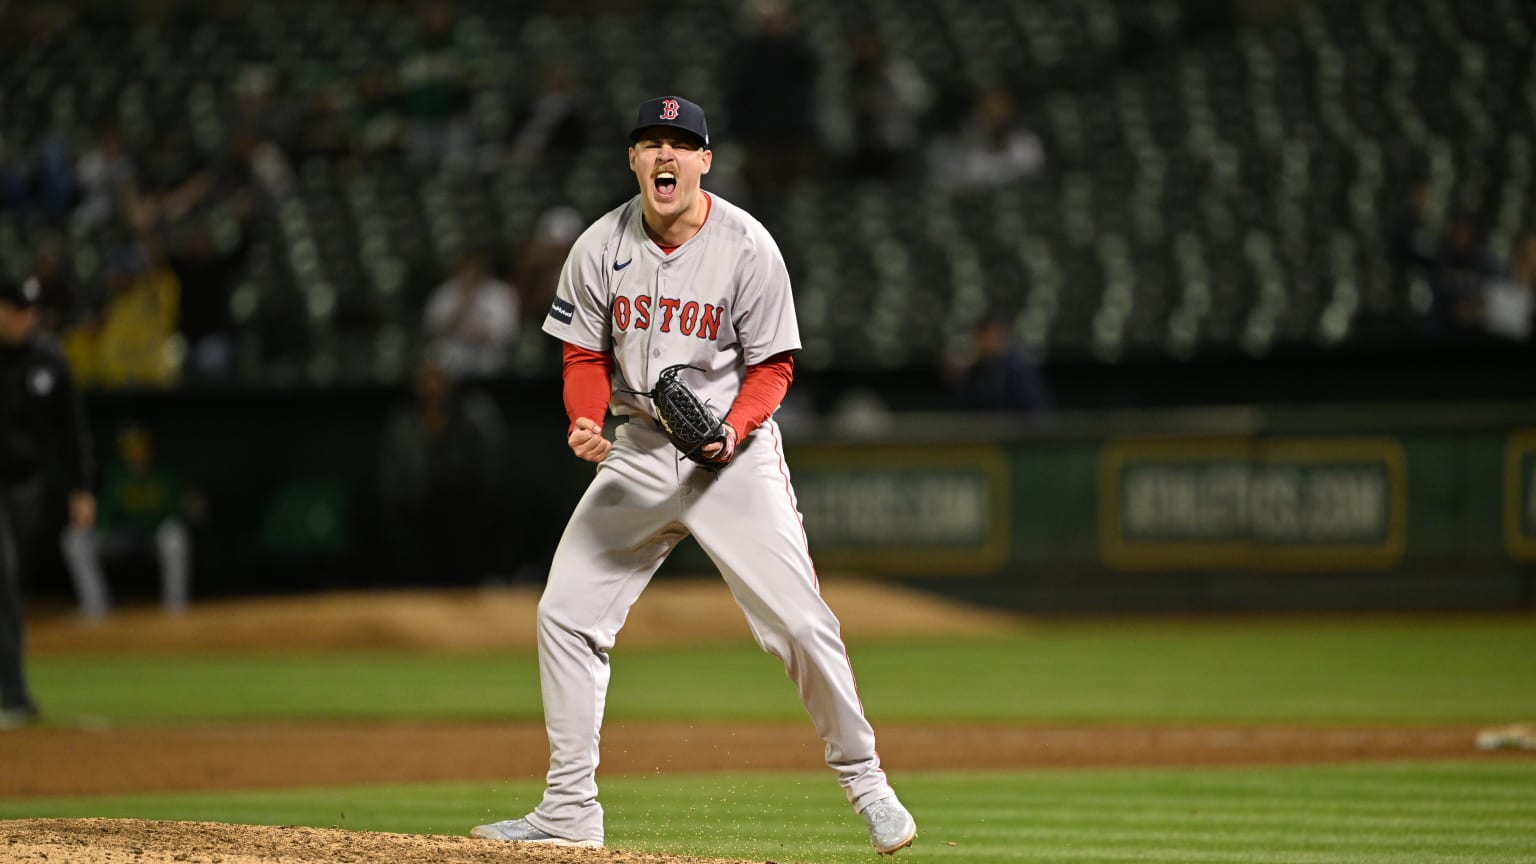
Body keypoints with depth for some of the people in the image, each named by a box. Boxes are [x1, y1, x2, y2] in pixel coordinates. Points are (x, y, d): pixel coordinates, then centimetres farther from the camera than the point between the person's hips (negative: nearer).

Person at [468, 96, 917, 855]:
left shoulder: (746, 248, -11)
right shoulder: (601, 247, -2)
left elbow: (773, 365, -5)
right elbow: (585, 356, 5)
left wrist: (733, 428, -23)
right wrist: (585, 421, -15)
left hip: (736, 452, -4)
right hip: (639, 448, 4)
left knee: (798, 621, -11)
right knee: (564, 614, -1)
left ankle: (863, 778, 8)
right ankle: (569, 809, 7)